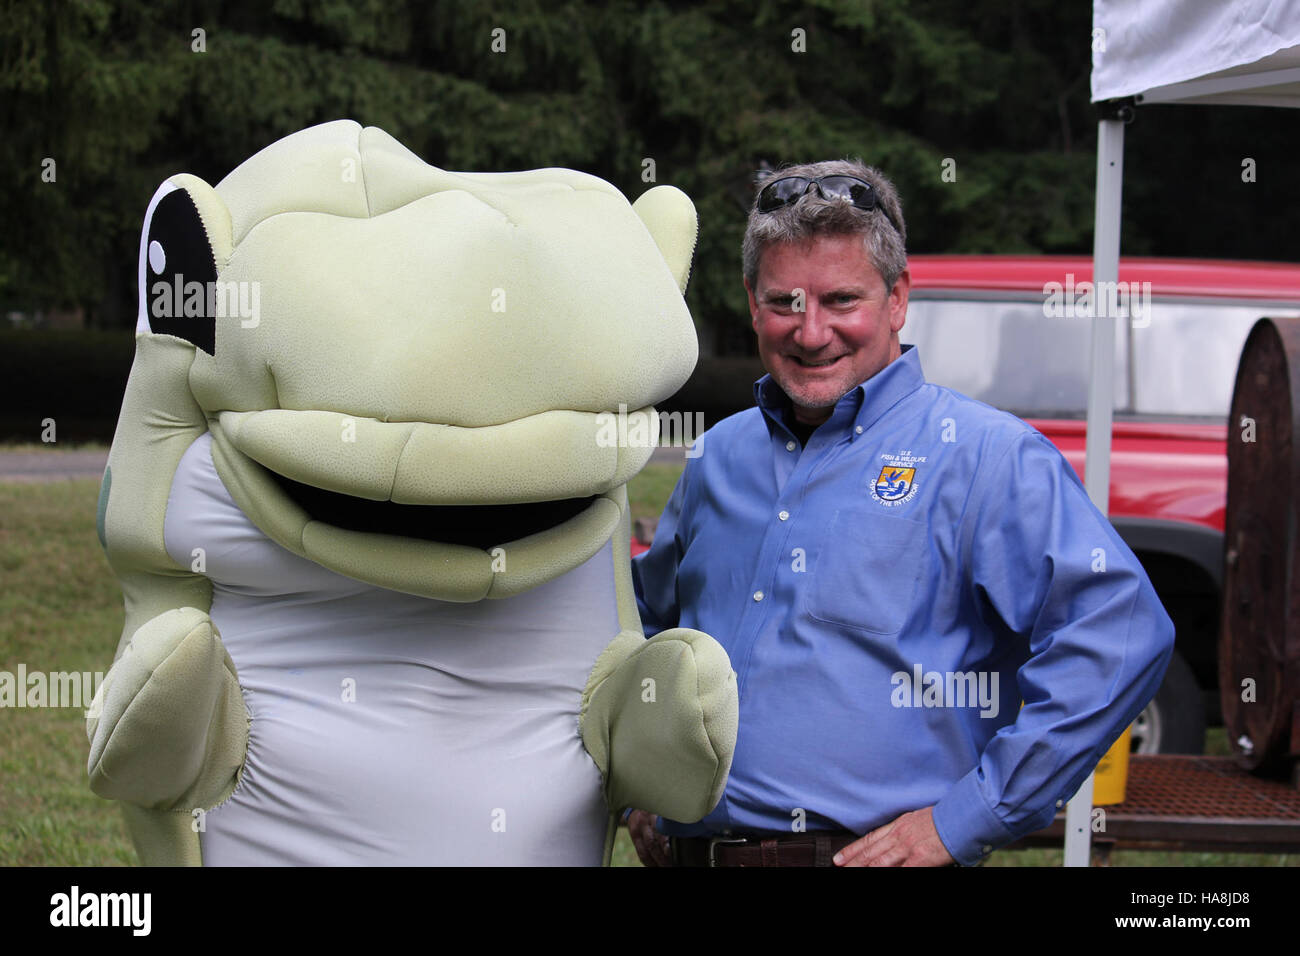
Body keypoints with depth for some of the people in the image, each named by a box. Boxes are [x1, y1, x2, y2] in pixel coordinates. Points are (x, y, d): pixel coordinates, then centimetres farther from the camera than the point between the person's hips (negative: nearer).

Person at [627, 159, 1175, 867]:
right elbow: (647, 617, 32)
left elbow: (1121, 632, -16)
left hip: (879, 854, -4)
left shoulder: (986, 457, -4)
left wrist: (964, 821, -16)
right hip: (691, 848, 4)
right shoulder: (719, 457, 16)